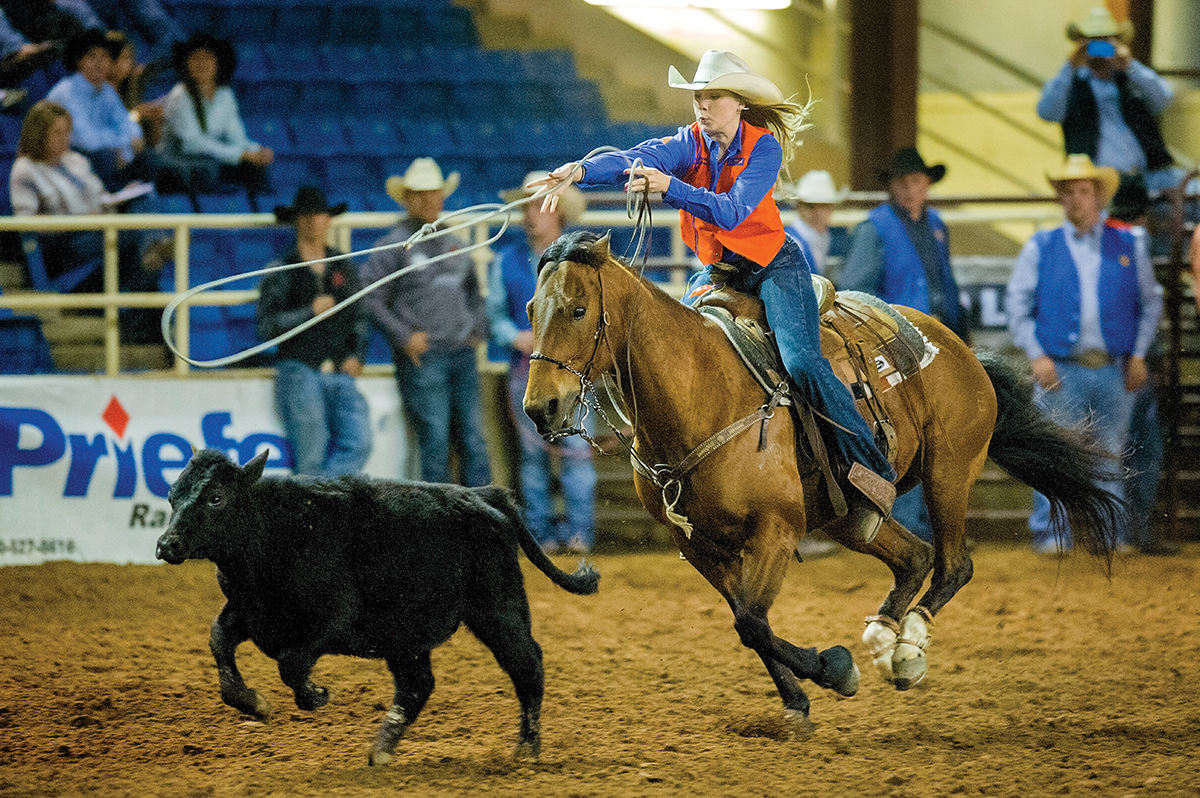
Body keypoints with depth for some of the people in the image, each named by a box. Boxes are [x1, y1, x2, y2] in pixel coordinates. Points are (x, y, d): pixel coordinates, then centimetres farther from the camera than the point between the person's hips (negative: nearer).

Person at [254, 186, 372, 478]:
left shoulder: (344, 267, 16)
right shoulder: (280, 271, 3)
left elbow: (359, 317, 23)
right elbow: (266, 325, -4)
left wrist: (358, 355, 7)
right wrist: (310, 312, -11)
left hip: (341, 375, 4)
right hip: (300, 373, -4)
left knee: (359, 443, -14)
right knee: (311, 460, -7)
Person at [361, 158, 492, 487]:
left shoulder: (452, 243, 16)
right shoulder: (394, 245, -2)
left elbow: (473, 290, 30)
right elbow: (370, 298, -6)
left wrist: (478, 330, 15)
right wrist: (404, 338, -11)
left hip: (462, 353, 6)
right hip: (423, 358, -6)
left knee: (474, 443, 2)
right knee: (435, 443, -7)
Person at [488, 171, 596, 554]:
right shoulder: (506, 261, 11)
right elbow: (494, 314, 12)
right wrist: (515, 337, -7)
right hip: (526, 367, 2)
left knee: (576, 447, -10)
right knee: (534, 452, 0)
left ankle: (579, 531, -8)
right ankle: (542, 532, 4)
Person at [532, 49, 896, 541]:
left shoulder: (764, 147, -14)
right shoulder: (691, 144, -2)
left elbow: (732, 212, -27)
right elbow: (638, 160, -21)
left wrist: (669, 187, -41)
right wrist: (581, 171, -41)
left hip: (774, 265, -6)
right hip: (716, 273, 6)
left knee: (801, 360, -25)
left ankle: (871, 471, -21)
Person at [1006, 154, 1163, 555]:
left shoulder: (1128, 244, 11)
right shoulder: (1040, 248, 8)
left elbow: (1150, 302, 13)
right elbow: (1017, 305, 6)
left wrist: (1138, 355, 3)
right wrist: (1036, 355, -6)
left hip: (1115, 371, 1)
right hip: (1061, 370, -1)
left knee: (1112, 457, 4)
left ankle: (1113, 532, 10)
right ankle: (1050, 531, -1)